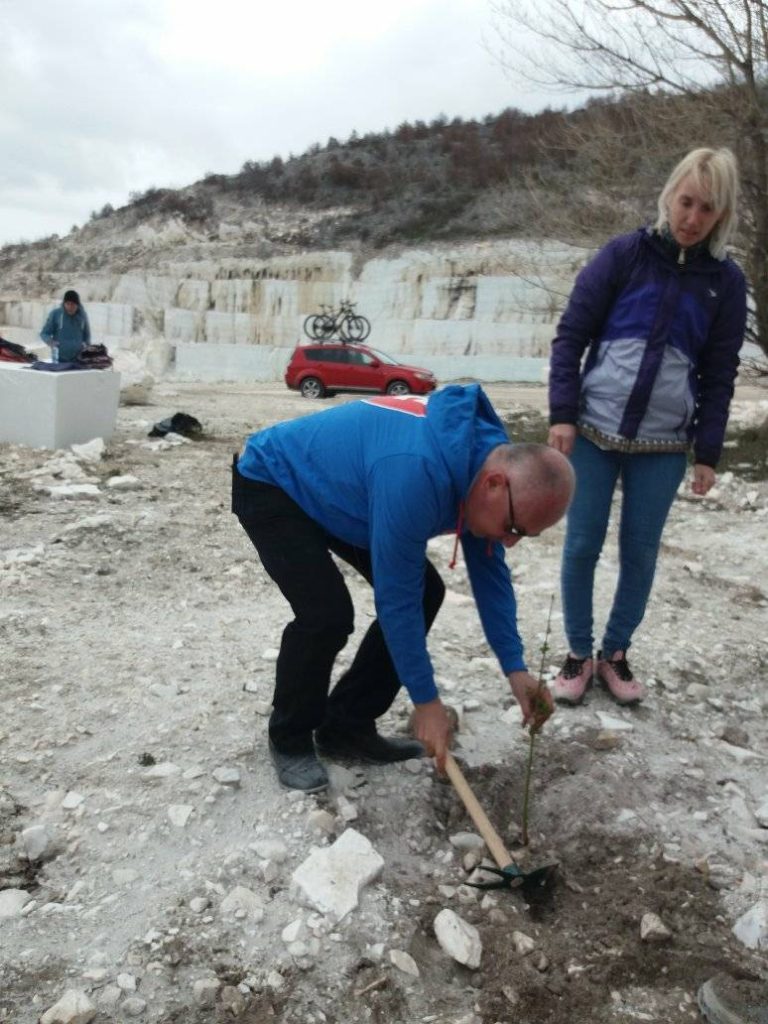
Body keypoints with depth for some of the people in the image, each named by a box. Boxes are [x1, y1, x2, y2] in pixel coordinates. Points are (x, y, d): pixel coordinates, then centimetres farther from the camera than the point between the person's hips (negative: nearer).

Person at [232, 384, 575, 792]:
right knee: (327, 614, -24)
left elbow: (490, 573, -1)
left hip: (334, 490, 9)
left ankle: (347, 726, 11)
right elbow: (396, 599, -31)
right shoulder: (417, 476, -40)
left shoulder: (487, 458, -12)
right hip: (270, 485, -8)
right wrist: (426, 701, -22)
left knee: (425, 590, 0)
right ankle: (290, 739, 4)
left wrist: (515, 668, -5)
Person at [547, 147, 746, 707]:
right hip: (594, 431, -1)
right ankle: (578, 655, 19)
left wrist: (708, 452, 0)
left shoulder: (726, 281, 3)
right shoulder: (624, 254, -3)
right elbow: (571, 335, -3)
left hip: (664, 444, 1)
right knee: (582, 546, 2)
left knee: (641, 552, 7)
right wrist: (562, 413, -11)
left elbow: (720, 373, 5)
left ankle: (616, 654, 25)